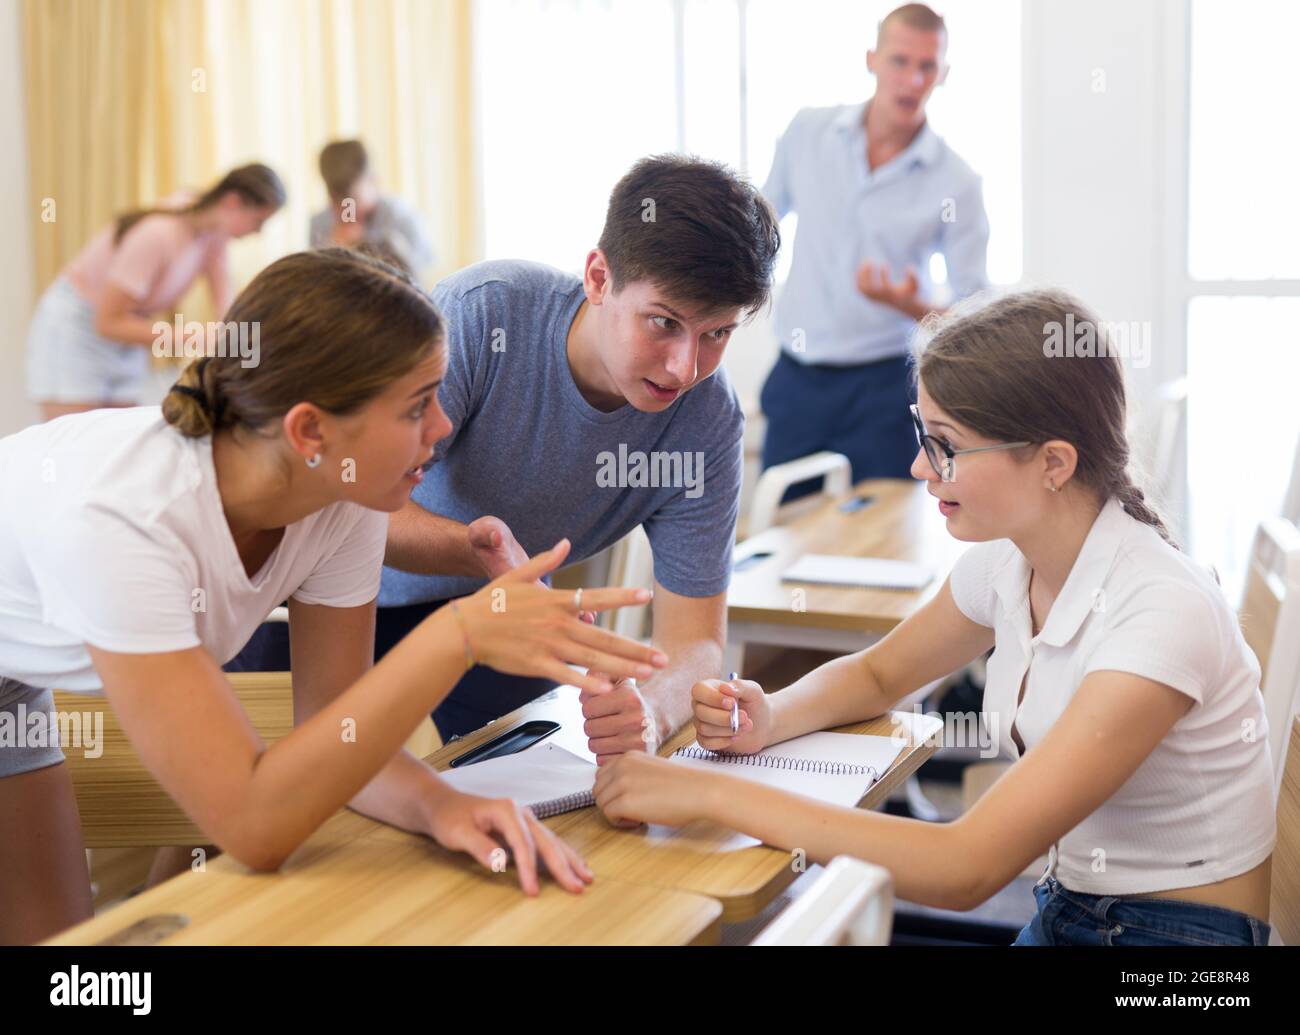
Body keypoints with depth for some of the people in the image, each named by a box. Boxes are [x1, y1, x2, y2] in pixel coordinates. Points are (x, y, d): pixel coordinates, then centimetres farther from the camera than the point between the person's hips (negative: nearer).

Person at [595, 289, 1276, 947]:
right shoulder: (1006, 562, -5)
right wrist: (768, 719, -8)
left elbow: (965, 871, -31)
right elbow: (878, 673, 14)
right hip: (1066, 911, 6)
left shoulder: (1160, 614, -27)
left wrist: (711, 795, -30)